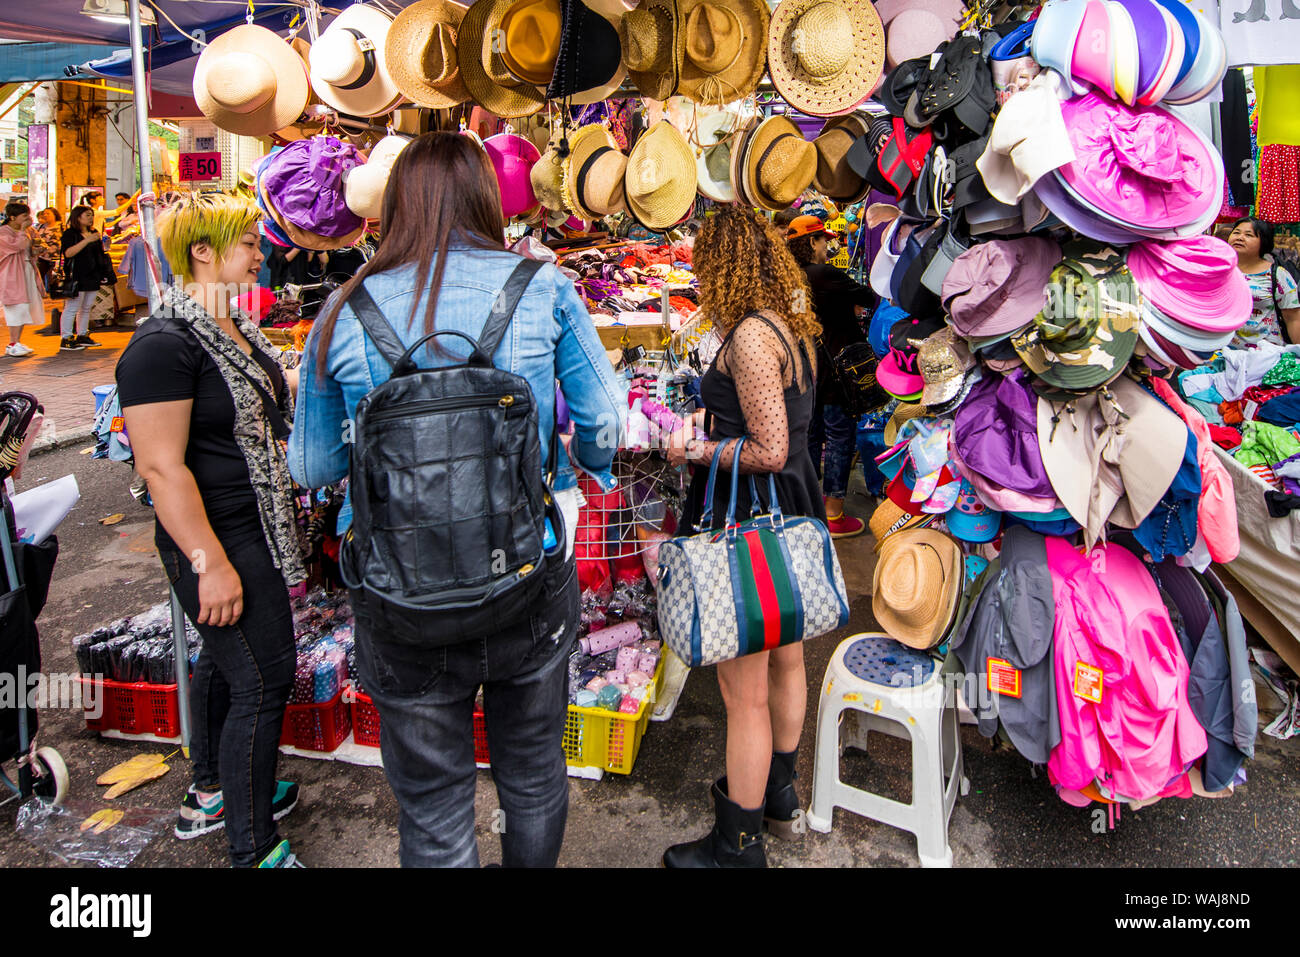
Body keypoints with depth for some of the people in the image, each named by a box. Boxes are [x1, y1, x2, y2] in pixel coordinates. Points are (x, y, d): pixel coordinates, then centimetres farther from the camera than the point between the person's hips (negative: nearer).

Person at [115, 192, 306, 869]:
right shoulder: (164, 344, -20)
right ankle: (253, 851, 11)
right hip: (218, 540, -10)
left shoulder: (233, 327, 9)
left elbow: (264, 395, 27)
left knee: (224, 660, 21)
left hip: (256, 529, 10)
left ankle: (210, 797, 41)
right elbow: (160, 466, -24)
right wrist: (211, 564, -24)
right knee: (263, 681, -4)